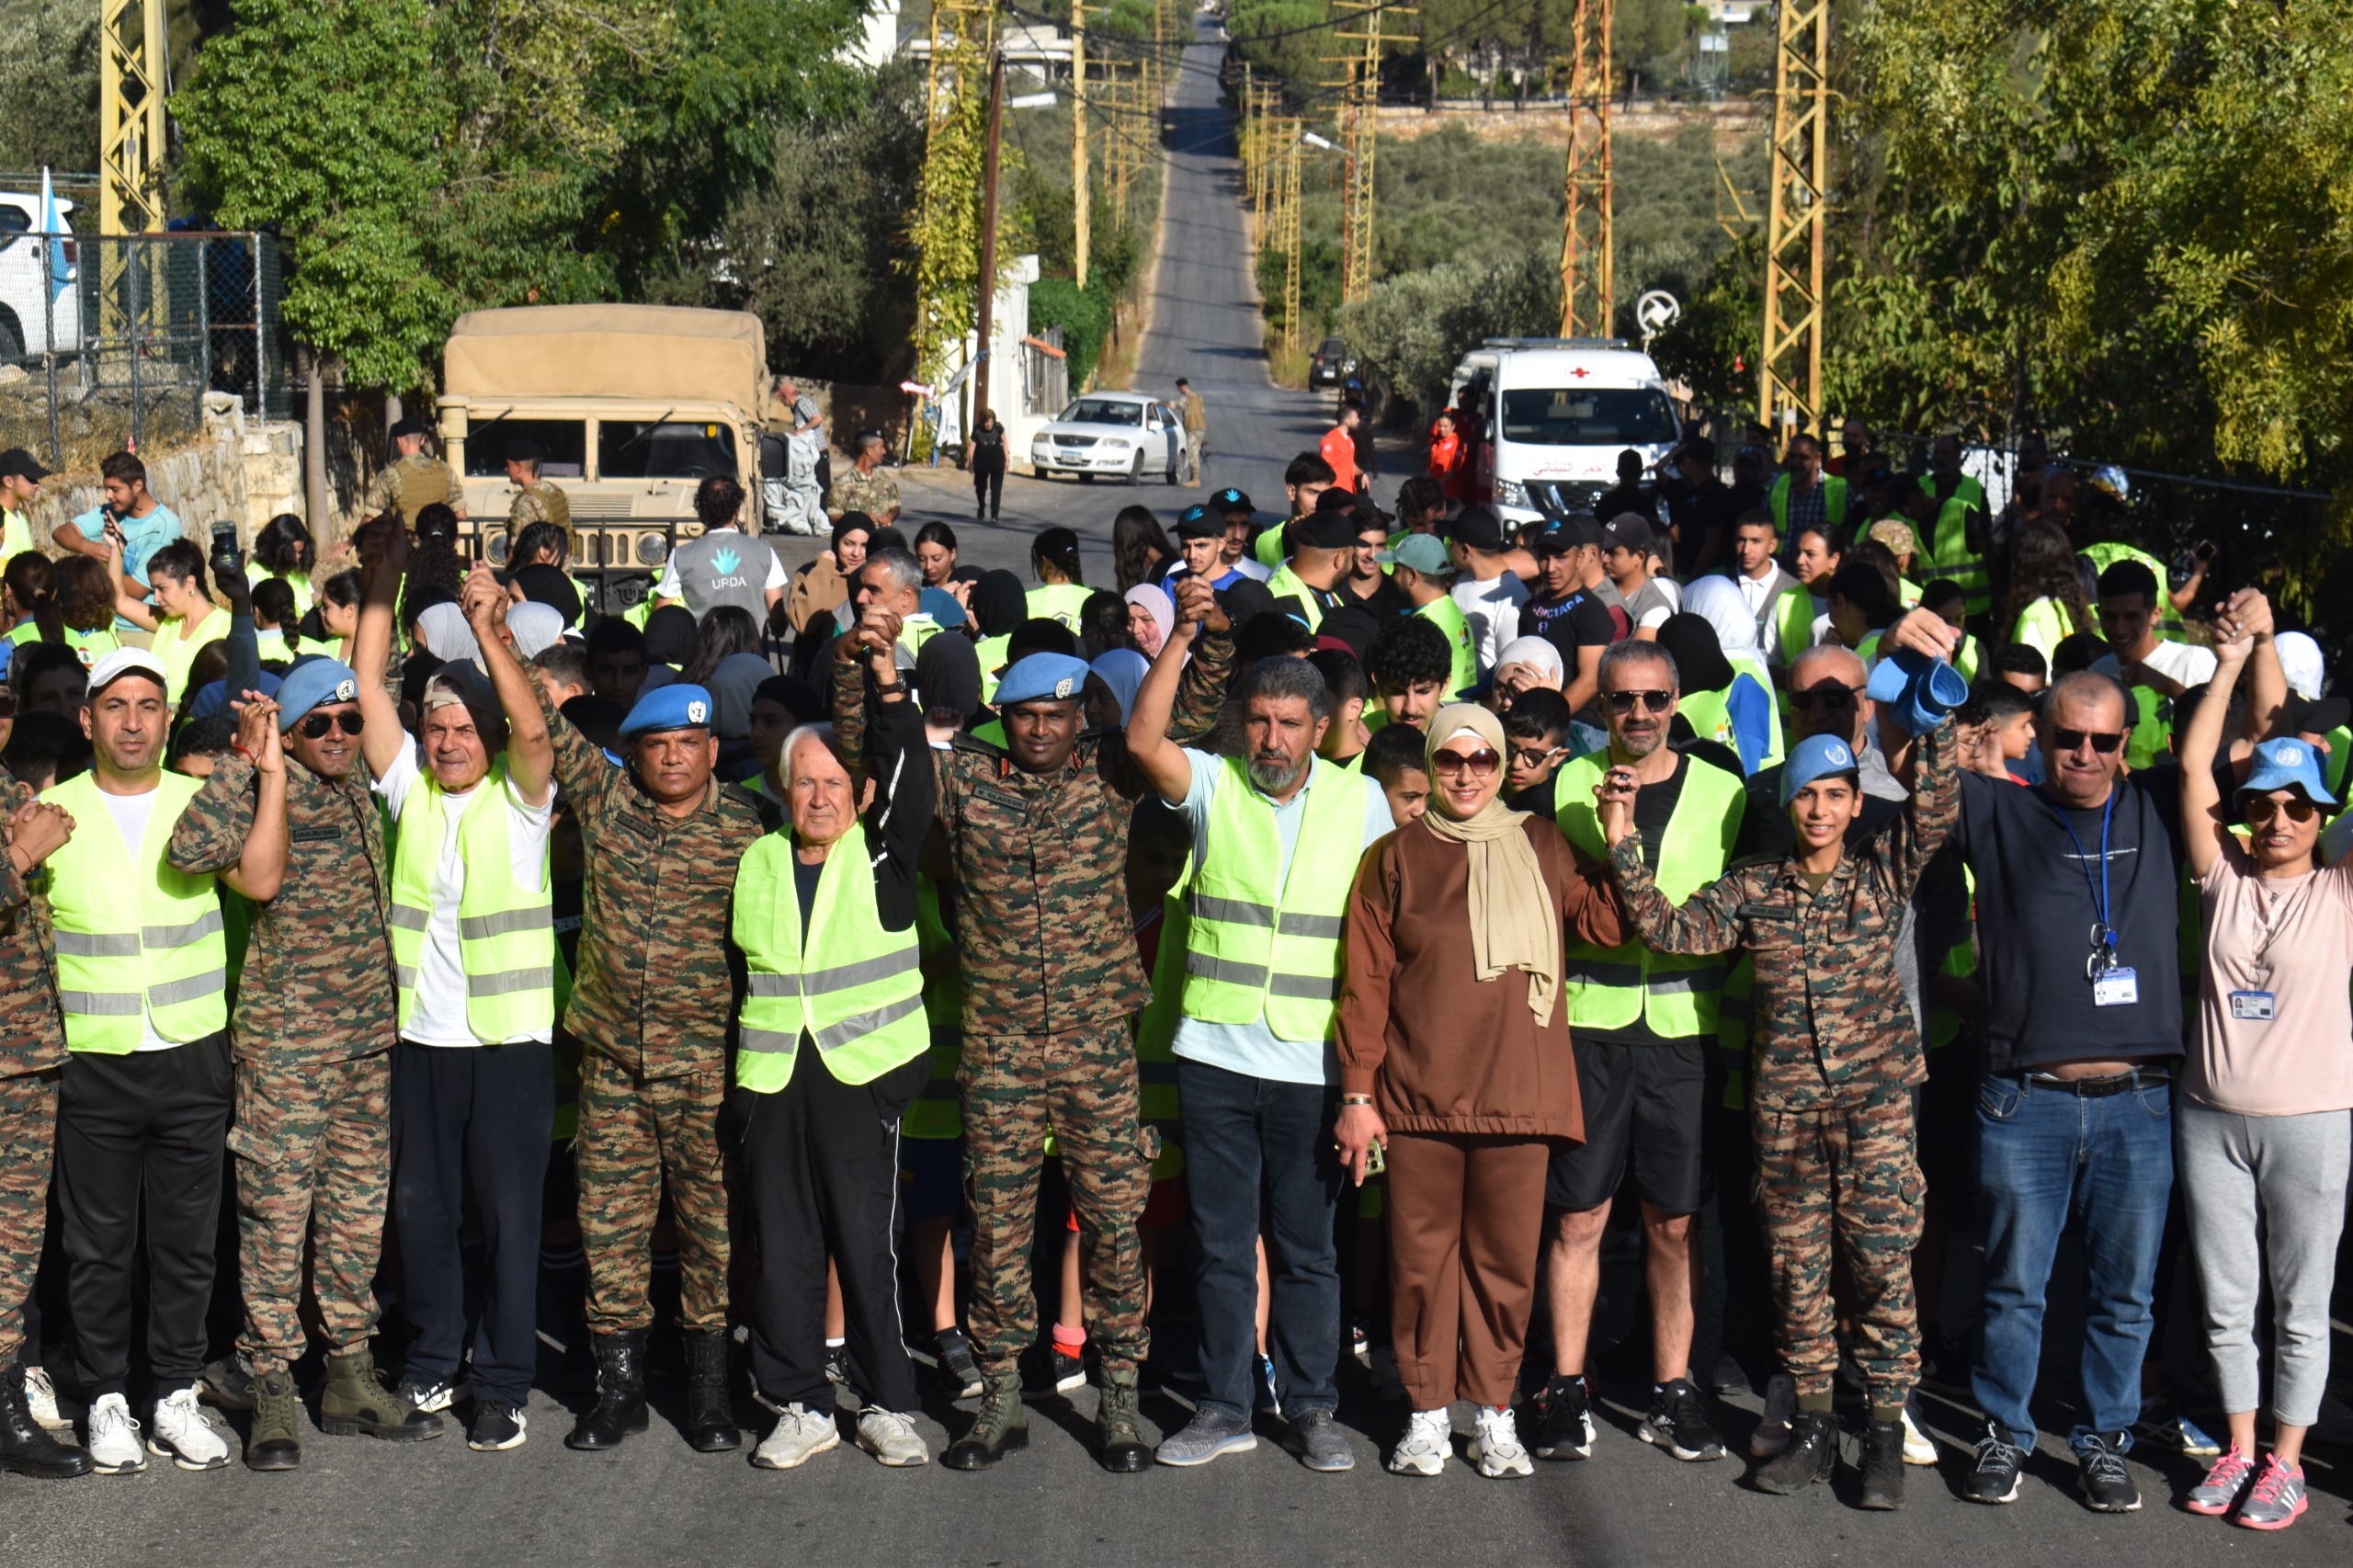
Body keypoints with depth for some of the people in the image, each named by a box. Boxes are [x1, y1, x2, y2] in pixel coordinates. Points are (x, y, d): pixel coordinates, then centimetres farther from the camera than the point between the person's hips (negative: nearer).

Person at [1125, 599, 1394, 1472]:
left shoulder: (1360, 800, 4)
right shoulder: (1214, 785, 2)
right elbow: (1143, 740, -16)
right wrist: (1185, 635, -20)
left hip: (1313, 1064, 0)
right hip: (1214, 1053, 0)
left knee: (1306, 1247, 7)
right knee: (1221, 1242, 7)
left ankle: (1310, 1407, 18)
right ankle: (1224, 1407, 16)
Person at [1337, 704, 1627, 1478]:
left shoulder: (1541, 850, 9)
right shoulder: (1394, 858, 5)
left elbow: (1610, 926, 1)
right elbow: (1365, 983, 4)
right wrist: (1358, 1094, 0)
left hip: (1519, 1092, 1)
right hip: (1418, 1095, -1)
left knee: (1505, 1257, 5)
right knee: (1422, 1255, 4)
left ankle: (1494, 1411, 17)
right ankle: (1428, 1411, 16)